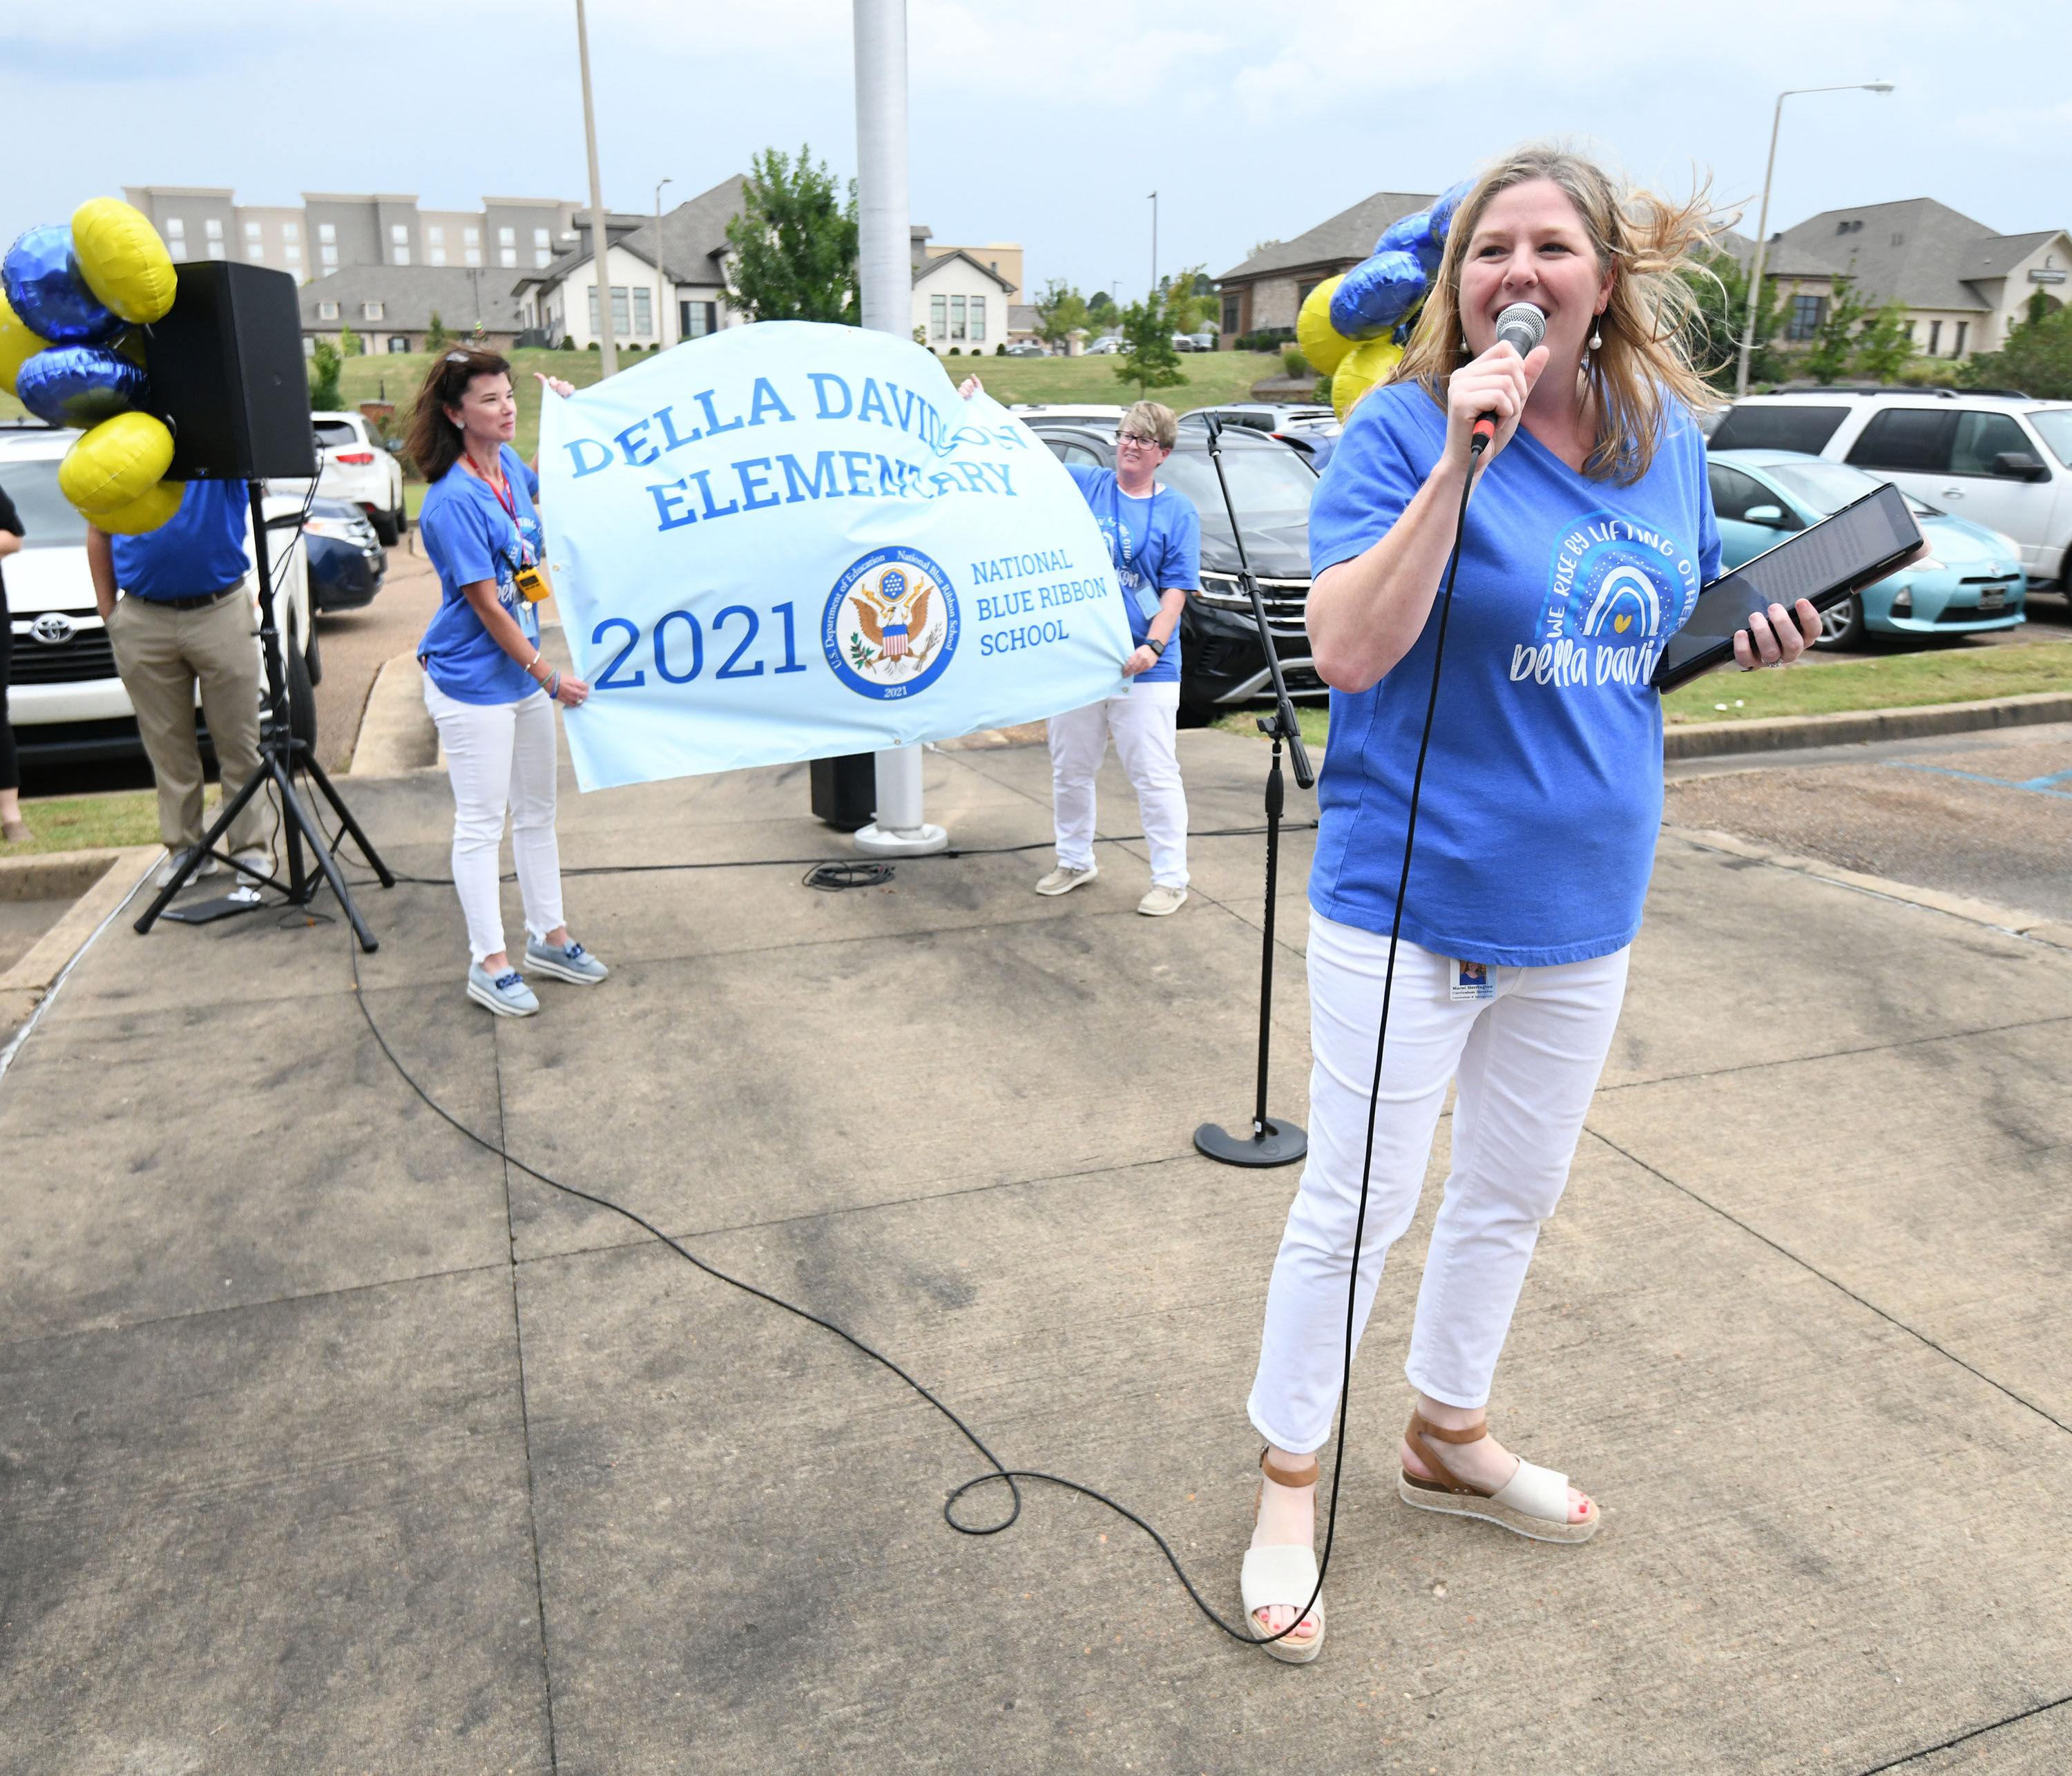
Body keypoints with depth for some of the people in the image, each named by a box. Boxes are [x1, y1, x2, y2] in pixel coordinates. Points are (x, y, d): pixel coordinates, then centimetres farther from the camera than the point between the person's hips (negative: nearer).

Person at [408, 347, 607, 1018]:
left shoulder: (509, 466, 3)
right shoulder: (453, 501, -20)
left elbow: (552, 487, 29)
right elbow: (487, 608, -19)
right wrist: (551, 678, -14)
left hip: (525, 674, 8)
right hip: (473, 685, -8)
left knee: (537, 813, 16)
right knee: (481, 825, 1)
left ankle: (548, 938, 29)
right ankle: (488, 964, 12)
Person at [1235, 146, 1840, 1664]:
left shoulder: (1666, 437, 4)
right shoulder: (1405, 428, -13)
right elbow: (1346, 650, -25)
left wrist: (1761, 637, -3)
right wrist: (1460, 459, -30)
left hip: (1583, 902, 7)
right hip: (1411, 902, -6)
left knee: (1516, 1193, 21)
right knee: (1359, 1206, 4)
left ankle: (1450, 1437, 45)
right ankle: (1290, 1481, 28)